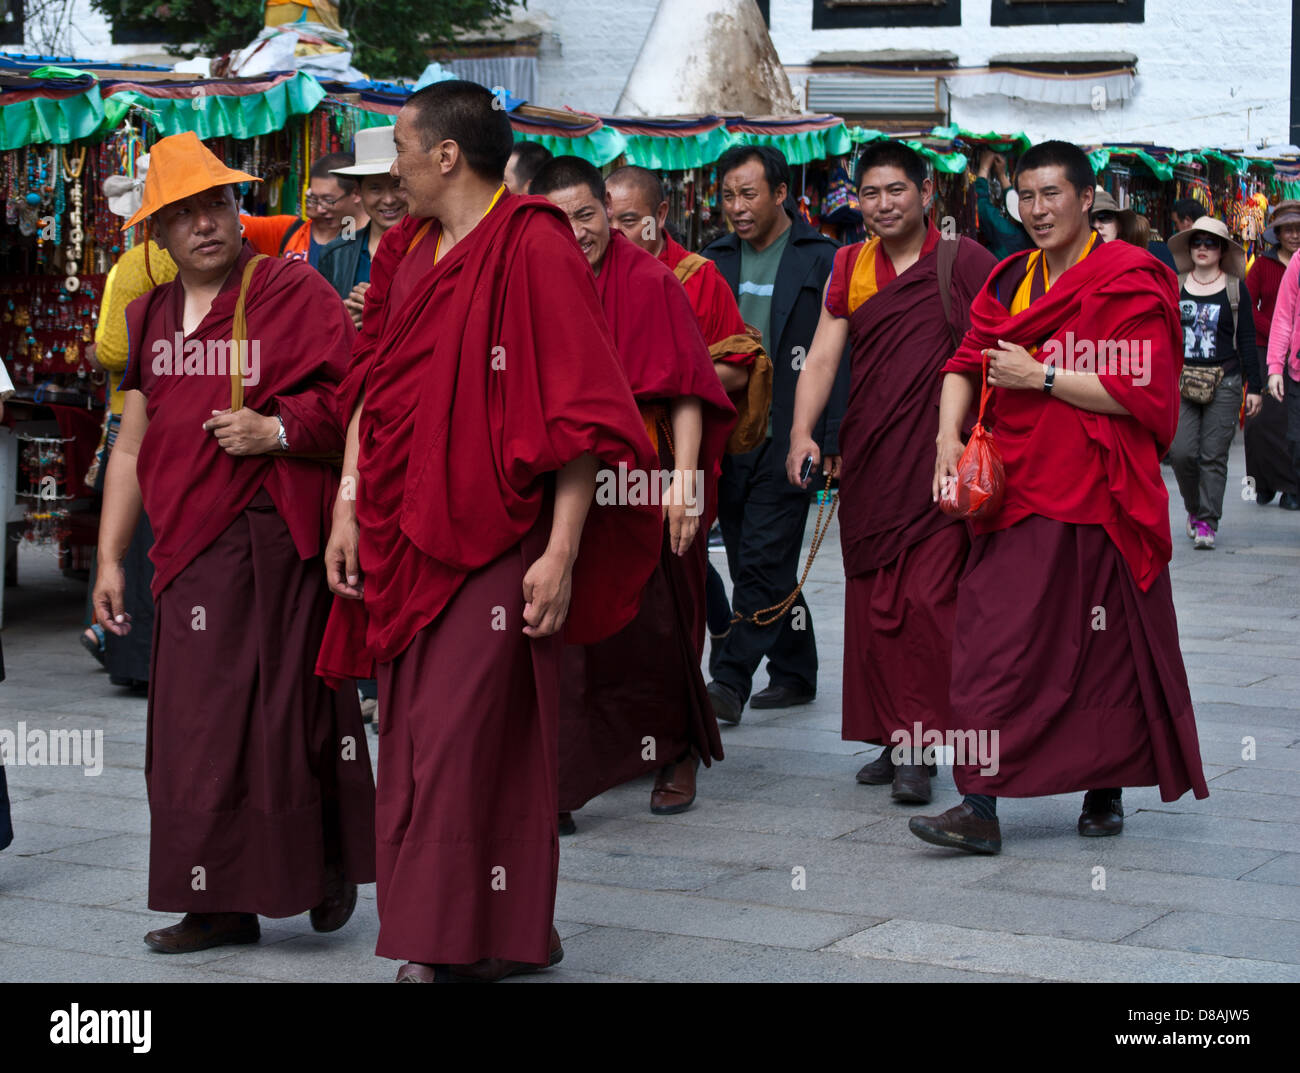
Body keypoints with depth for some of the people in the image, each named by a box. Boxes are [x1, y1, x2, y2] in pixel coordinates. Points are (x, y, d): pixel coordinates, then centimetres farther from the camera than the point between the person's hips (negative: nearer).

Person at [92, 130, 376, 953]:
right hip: (191, 546, 6)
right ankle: (222, 905, 13)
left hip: (274, 538, -6)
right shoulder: (153, 316, 16)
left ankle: (326, 865, 17)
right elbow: (133, 447, 18)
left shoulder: (293, 293, -3)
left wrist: (279, 429, -19)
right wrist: (110, 560, 16)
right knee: (195, 725, 5)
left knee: (281, 712, -4)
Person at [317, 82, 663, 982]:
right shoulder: (407, 251, 11)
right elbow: (370, 389, 17)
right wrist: (349, 509, 10)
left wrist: (562, 552, -18)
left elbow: (580, 414, -15)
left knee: (461, 739, -6)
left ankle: (489, 939, 7)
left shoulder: (534, 250, -12)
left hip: (493, 541, -7)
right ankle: (437, 937, 22)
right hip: (406, 532, 7)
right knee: (413, 736, 10)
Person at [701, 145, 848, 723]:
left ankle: (732, 682, -11)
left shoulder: (820, 259, -1)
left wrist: (832, 441, -13)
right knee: (757, 565, 10)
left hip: (788, 437, -6)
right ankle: (795, 673, 22)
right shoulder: (716, 260, 13)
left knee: (762, 561, -10)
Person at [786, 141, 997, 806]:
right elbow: (822, 357, 7)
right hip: (867, 459, 5)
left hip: (940, 458, -5)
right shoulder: (850, 268, 12)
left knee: (929, 598, -10)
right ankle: (892, 740, 16)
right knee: (871, 600, 7)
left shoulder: (963, 262, -1)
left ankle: (919, 748, -5)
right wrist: (802, 432, -7)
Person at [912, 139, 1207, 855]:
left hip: (1096, 495, -5)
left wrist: (1041, 377, -15)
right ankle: (981, 808, 3)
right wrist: (949, 435, -7)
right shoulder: (1009, 282, 13)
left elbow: (1139, 392, -13)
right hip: (1017, 493, 5)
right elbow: (966, 362, 11)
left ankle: (1105, 793, 14)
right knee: (994, 643, -1)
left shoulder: (1129, 281, -6)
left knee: (1105, 645, 0)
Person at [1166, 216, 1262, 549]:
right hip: (1182, 380, 1)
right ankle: (1194, 509, 16)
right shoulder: (1175, 287, 8)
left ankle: (1208, 523, 6)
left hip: (1224, 381, -1)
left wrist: (1253, 387, 2)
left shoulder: (1236, 289, 3)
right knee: (1181, 452, -8)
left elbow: (1247, 340, 5)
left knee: (1213, 455, -2)